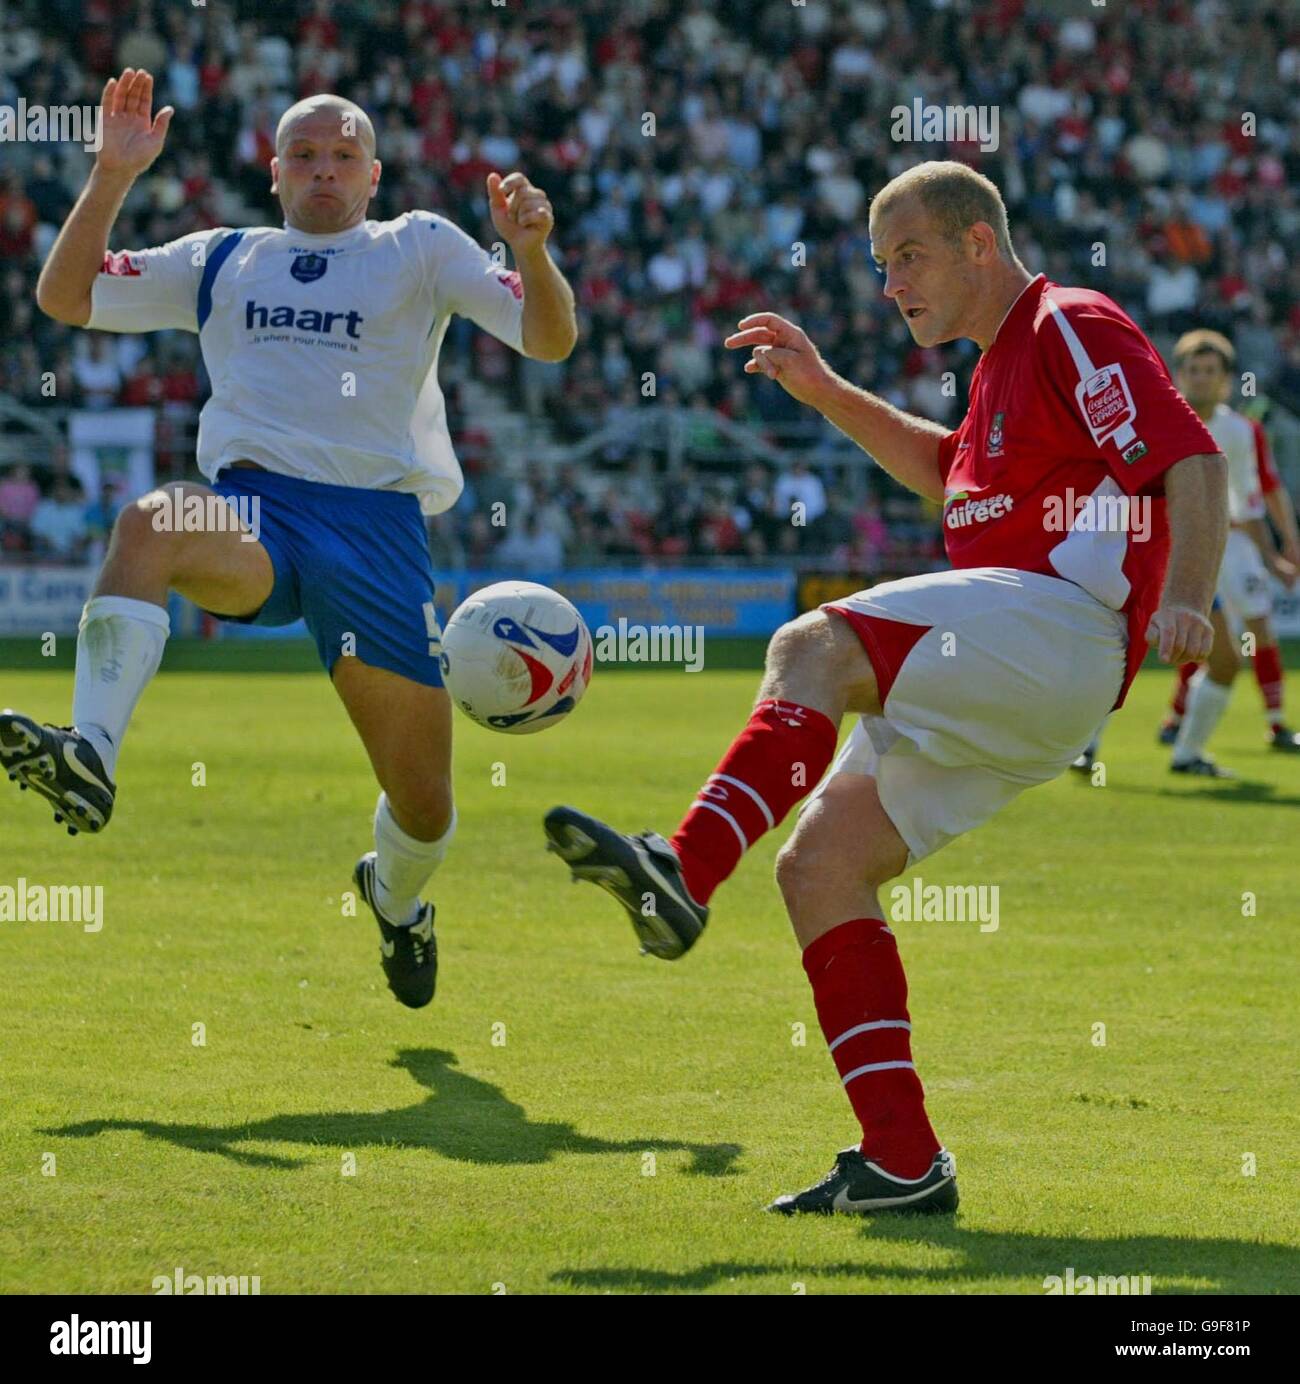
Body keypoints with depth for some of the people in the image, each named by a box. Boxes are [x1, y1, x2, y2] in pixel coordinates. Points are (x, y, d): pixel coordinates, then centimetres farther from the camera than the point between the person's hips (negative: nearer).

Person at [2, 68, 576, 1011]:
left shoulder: (419, 249, 14)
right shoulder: (222, 260, 20)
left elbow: (549, 340, 5)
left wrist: (531, 255, -15)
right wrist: (113, 177, 4)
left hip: (379, 522, 0)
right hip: (251, 509, 0)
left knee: (424, 802, 2)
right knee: (148, 524, -37)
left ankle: (398, 899, 39)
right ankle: (88, 760, -53)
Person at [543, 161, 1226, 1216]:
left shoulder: (1074, 328, -3)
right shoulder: (1007, 358, 26)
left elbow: (1194, 462, -13)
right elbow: (946, 470, 43)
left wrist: (1183, 603, -28)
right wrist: (825, 392, 32)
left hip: (1061, 628, -10)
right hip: (997, 687, 10)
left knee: (811, 648, -29)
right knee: (818, 864, 0)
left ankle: (683, 872, -45)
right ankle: (903, 1163, -5)